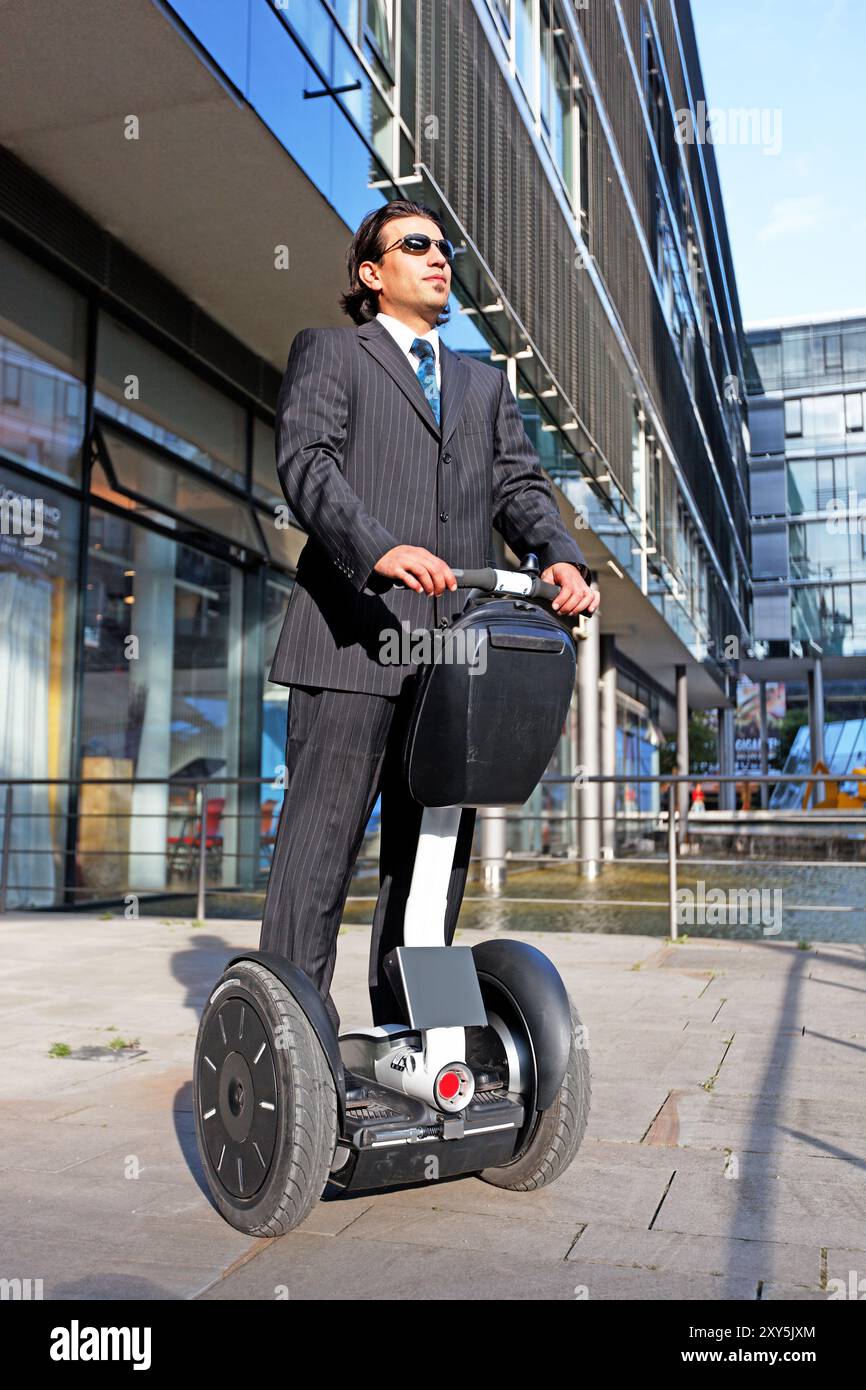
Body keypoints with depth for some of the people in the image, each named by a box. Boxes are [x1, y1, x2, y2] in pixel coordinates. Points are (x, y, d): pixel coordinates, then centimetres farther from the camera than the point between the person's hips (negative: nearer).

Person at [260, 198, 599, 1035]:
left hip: (455, 644, 5)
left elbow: (519, 483, 15)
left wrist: (561, 558, -7)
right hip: (354, 635, -5)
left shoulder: (483, 384, 28)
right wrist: (379, 548, -25)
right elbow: (306, 461, -6)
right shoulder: (327, 352, 12)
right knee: (322, 835, -7)